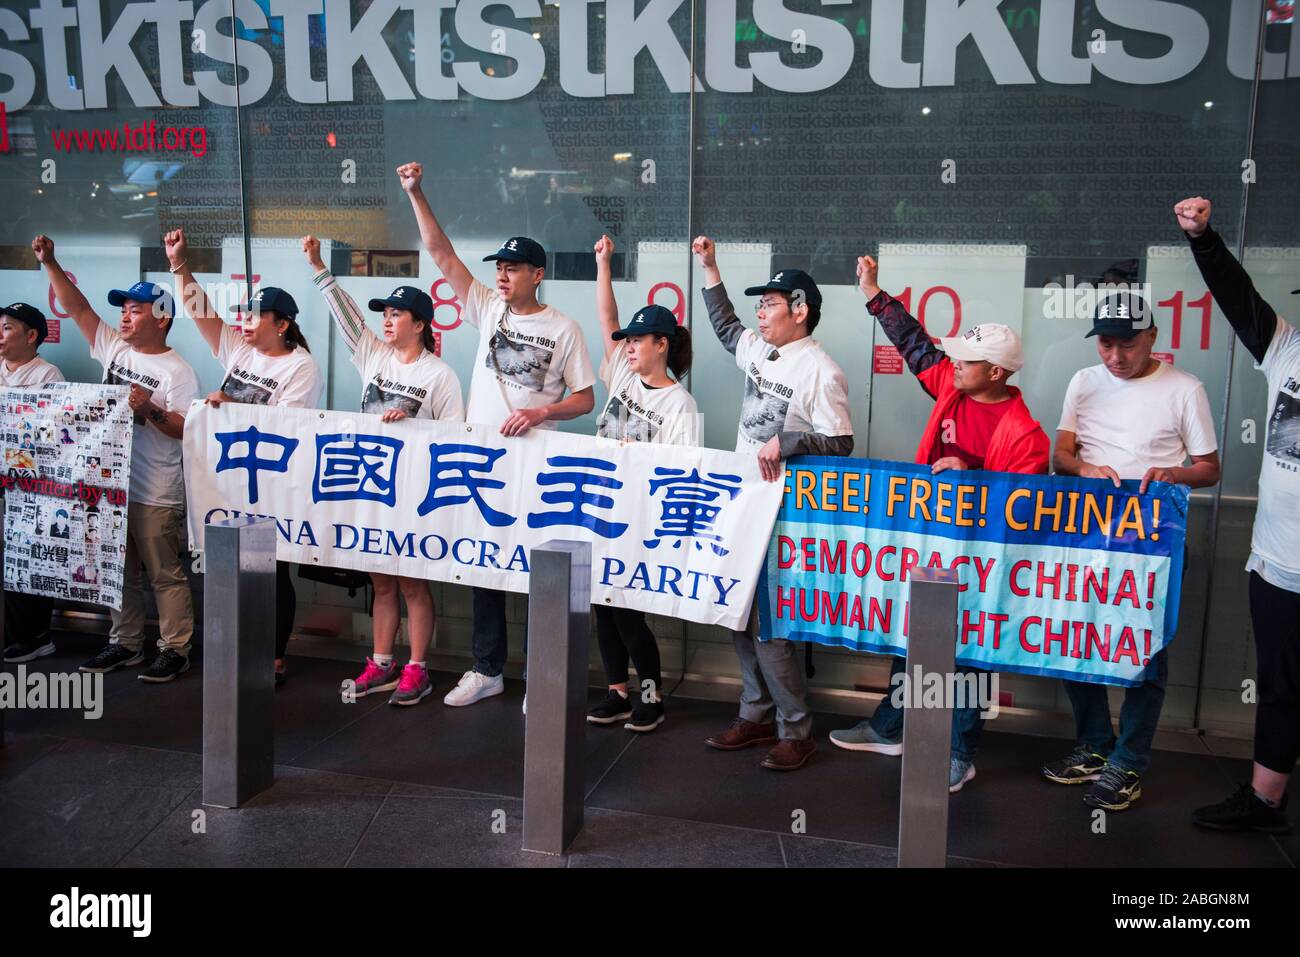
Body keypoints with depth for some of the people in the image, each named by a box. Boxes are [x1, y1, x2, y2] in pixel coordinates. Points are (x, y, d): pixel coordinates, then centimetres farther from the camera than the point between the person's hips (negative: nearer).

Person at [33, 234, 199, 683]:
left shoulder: (177, 371, -10)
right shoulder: (113, 349, 9)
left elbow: (186, 429, -14)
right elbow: (78, 308, 8)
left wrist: (151, 410, -29)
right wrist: (50, 263, 1)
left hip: (155, 494, -7)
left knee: (165, 575, 0)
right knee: (119, 572, 16)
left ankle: (175, 649, 9)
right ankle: (124, 644, 27)